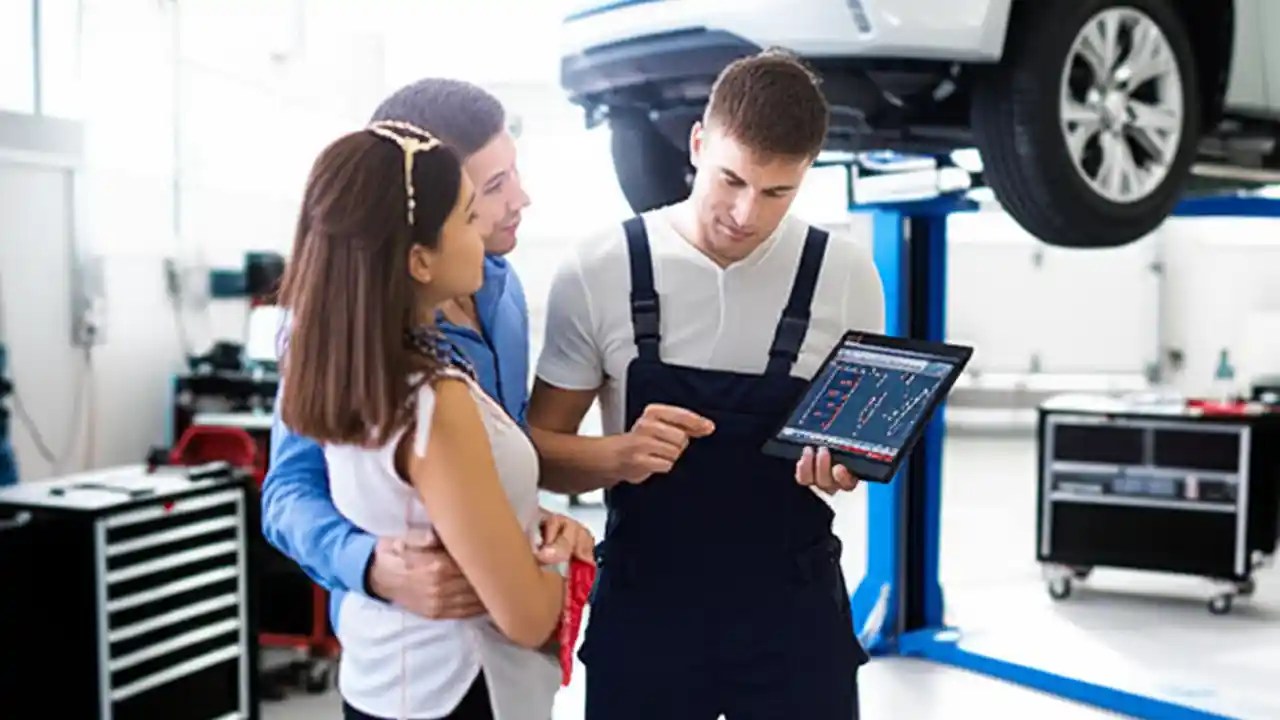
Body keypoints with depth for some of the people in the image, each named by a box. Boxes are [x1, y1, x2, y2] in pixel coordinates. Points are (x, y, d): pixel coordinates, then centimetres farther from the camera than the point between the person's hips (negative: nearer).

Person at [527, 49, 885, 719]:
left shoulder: (846, 276, -7)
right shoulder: (597, 271, -9)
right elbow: (539, 448, -3)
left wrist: (842, 463, -18)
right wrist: (619, 455, -24)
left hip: (795, 613, 1)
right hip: (642, 609, 0)